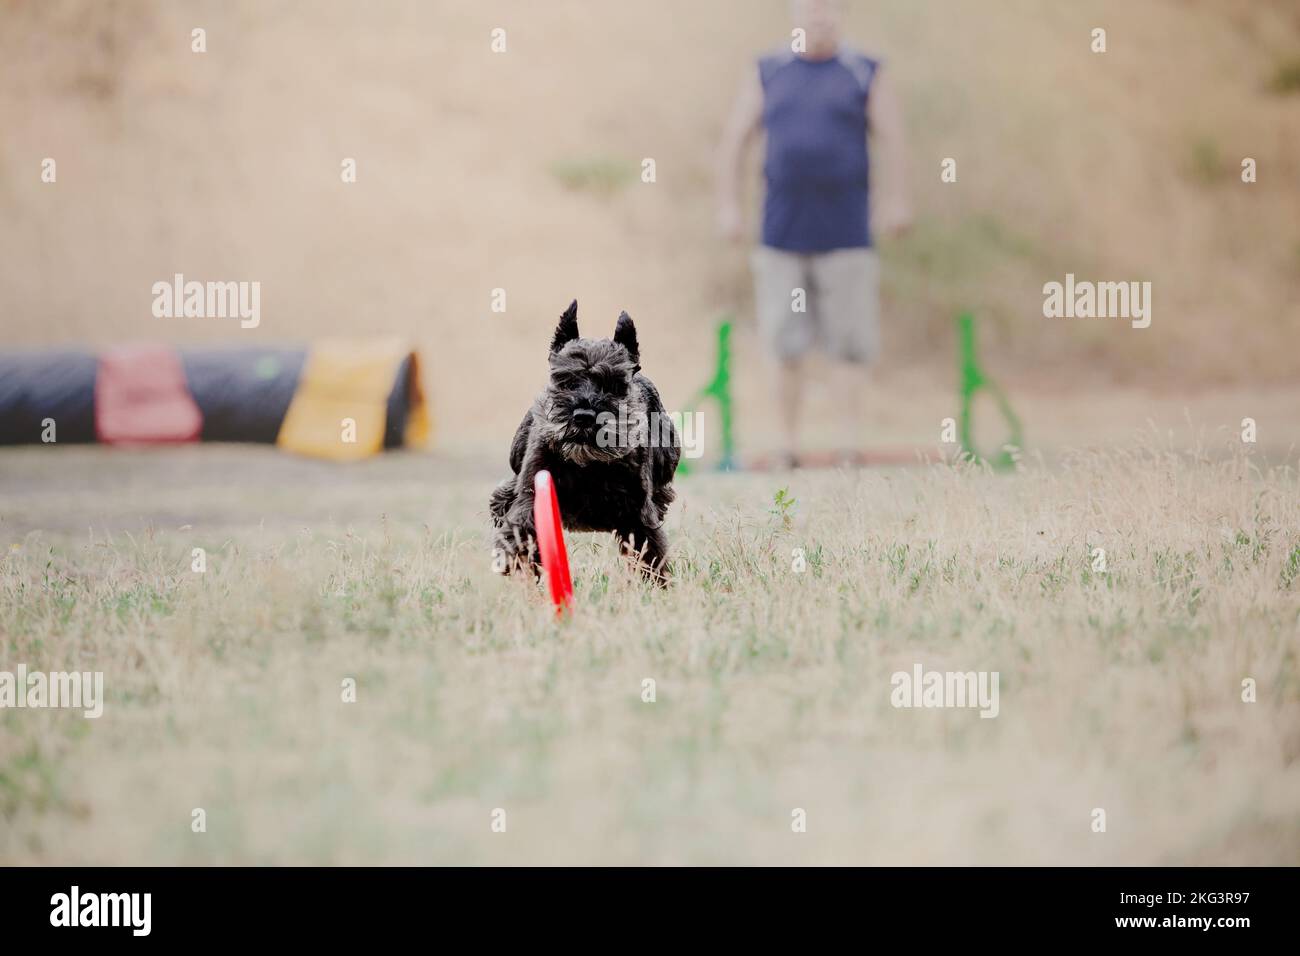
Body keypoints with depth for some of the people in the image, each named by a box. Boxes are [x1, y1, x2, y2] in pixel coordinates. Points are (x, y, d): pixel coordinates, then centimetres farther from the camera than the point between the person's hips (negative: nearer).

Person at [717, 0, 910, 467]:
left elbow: (891, 143, -2)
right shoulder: (765, 75, 10)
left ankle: (851, 446, 1)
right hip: (782, 236, 1)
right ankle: (788, 449, 9)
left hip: (846, 236, -1)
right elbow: (734, 141, 11)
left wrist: (893, 200, -15)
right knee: (786, 348, 2)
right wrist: (728, 205, 3)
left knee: (849, 345, -3)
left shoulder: (867, 76, 5)